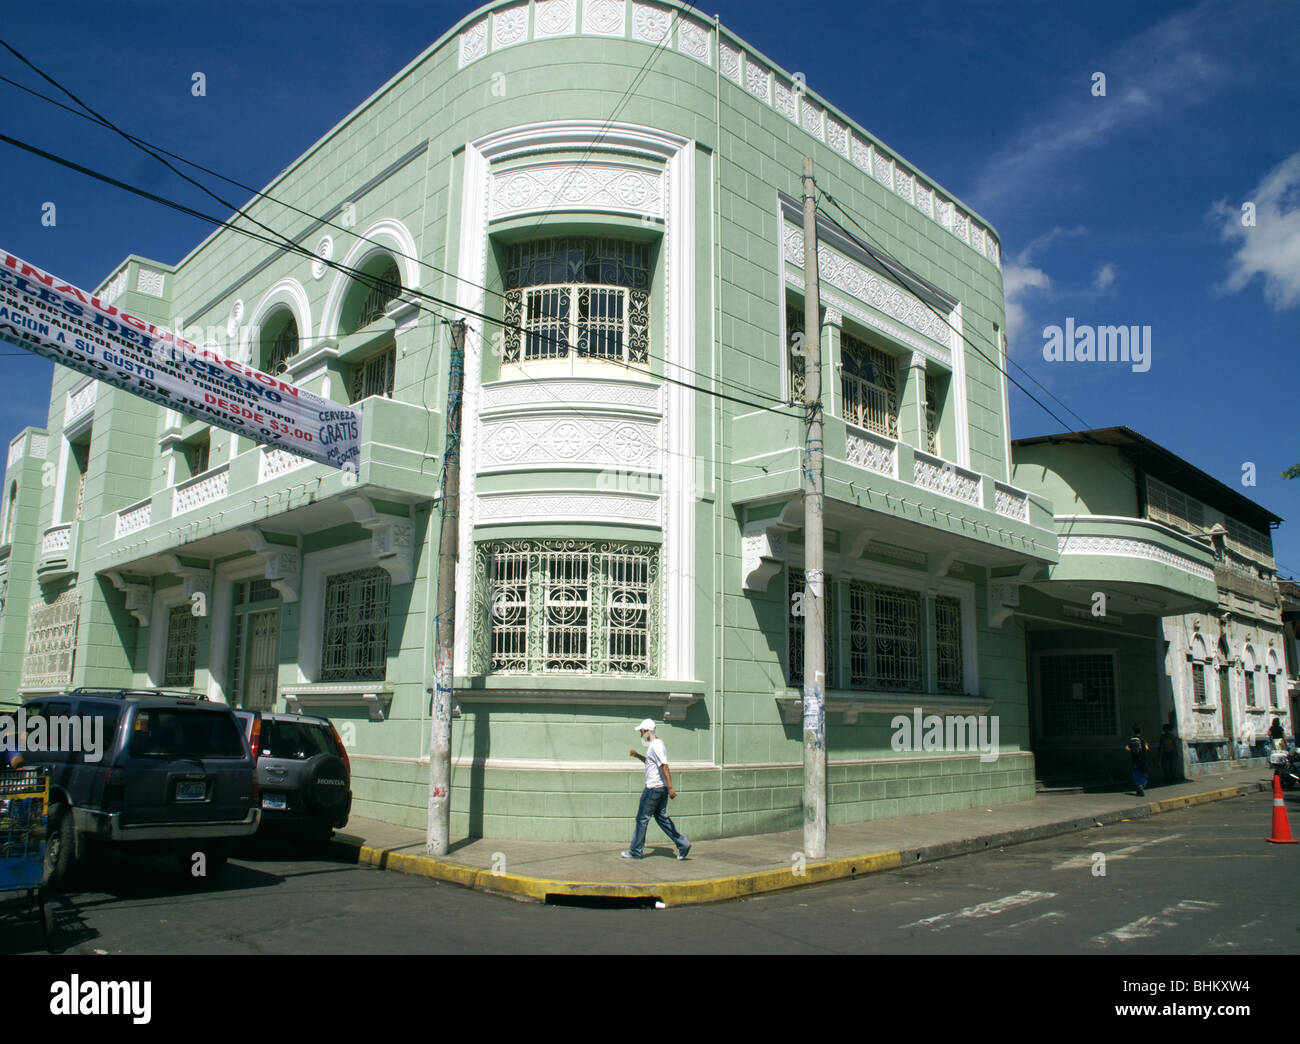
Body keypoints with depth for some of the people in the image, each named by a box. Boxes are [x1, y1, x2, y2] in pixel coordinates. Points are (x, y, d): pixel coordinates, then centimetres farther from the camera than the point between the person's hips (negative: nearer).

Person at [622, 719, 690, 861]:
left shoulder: (655, 746, -16)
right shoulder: (656, 744, 16)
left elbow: (664, 767, -23)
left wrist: (670, 788, -27)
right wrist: (638, 755, 21)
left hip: (654, 788, -10)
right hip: (661, 788, 10)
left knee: (642, 818, 1)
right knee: (661, 817, 12)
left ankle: (636, 851, 10)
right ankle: (682, 845, 8)